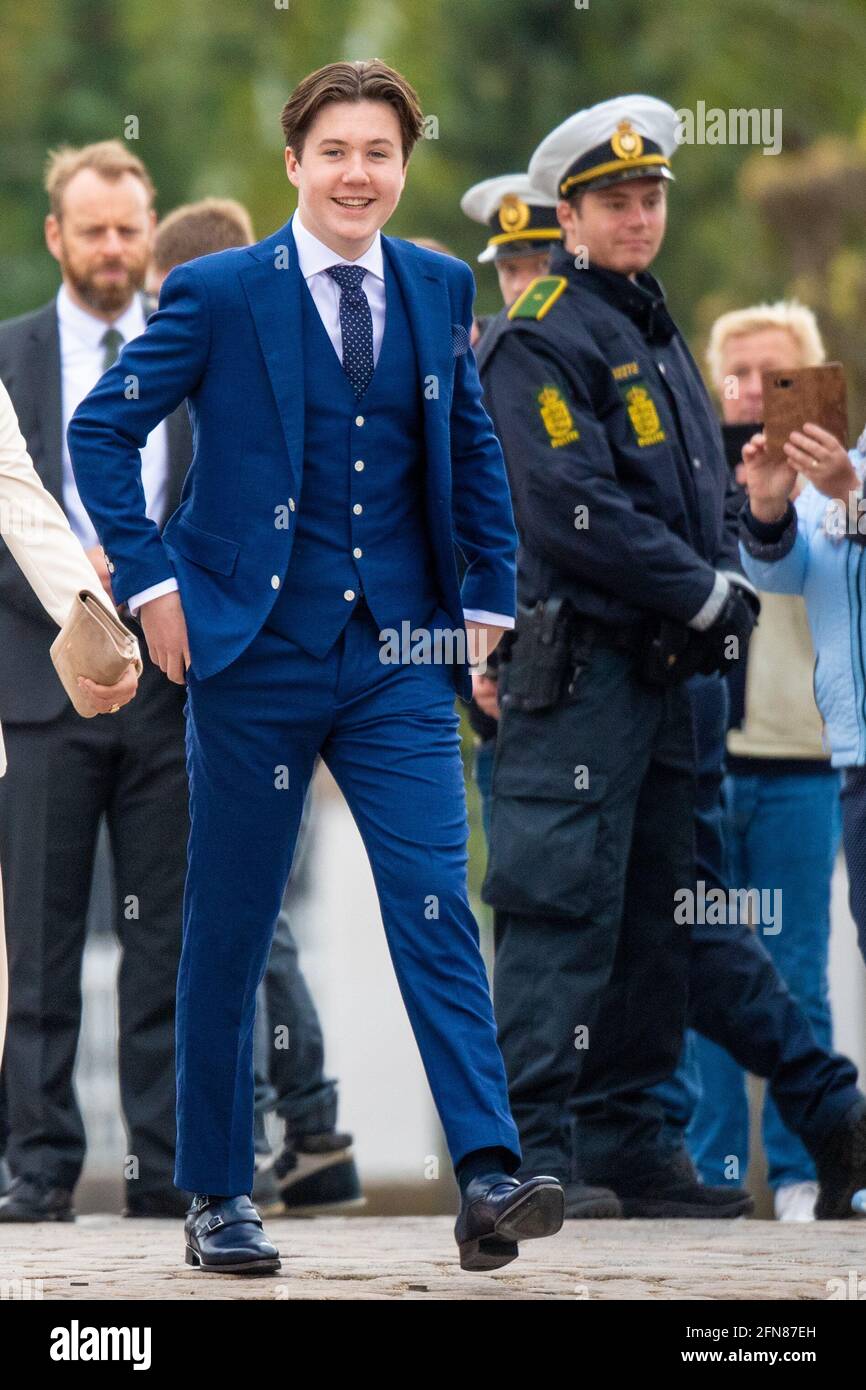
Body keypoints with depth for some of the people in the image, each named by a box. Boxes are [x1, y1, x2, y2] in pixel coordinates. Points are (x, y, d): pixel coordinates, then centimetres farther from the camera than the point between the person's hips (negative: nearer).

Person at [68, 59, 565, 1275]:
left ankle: (489, 1182, -16)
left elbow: (474, 450, 19)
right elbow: (102, 430, -1)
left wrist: (489, 602, 13)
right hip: (256, 657, -2)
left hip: (401, 658, 2)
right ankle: (219, 1198, 16)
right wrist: (152, 582, -7)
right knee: (229, 933, 5)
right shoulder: (219, 294, -3)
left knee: (437, 908, -10)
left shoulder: (439, 289, 8)